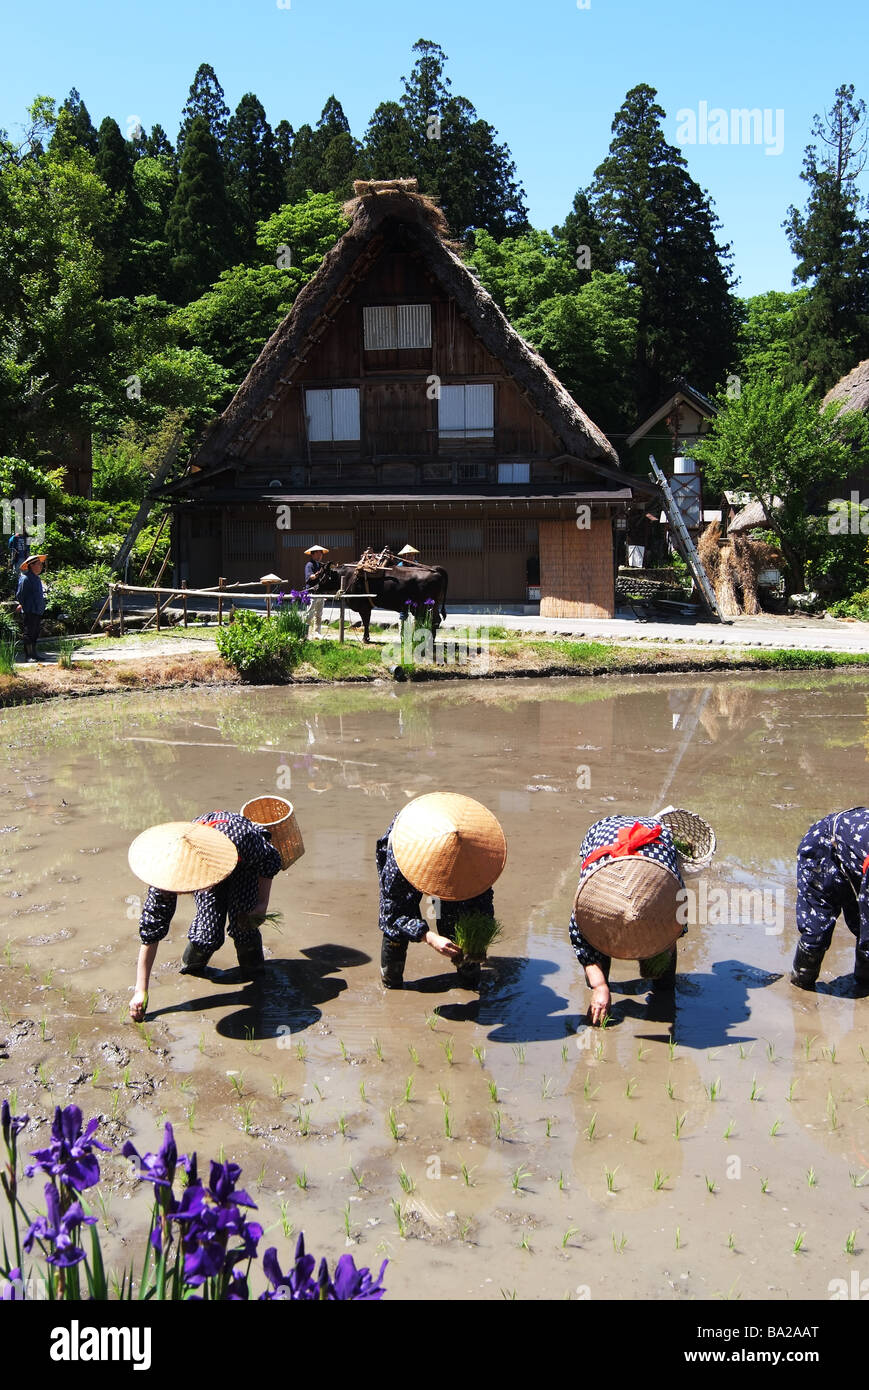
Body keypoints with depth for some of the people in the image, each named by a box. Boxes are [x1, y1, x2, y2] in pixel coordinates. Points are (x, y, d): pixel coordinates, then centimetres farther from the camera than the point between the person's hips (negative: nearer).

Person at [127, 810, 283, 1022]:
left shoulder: (241, 842, -46)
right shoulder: (167, 869, -36)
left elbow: (270, 859, -20)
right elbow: (150, 931, -25)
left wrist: (262, 904, -22)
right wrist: (141, 991, -23)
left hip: (244, 864, -1)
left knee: (243, 926, -18)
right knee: (208, 934, -16)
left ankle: (252, 965, 13)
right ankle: (192, 965, 16)